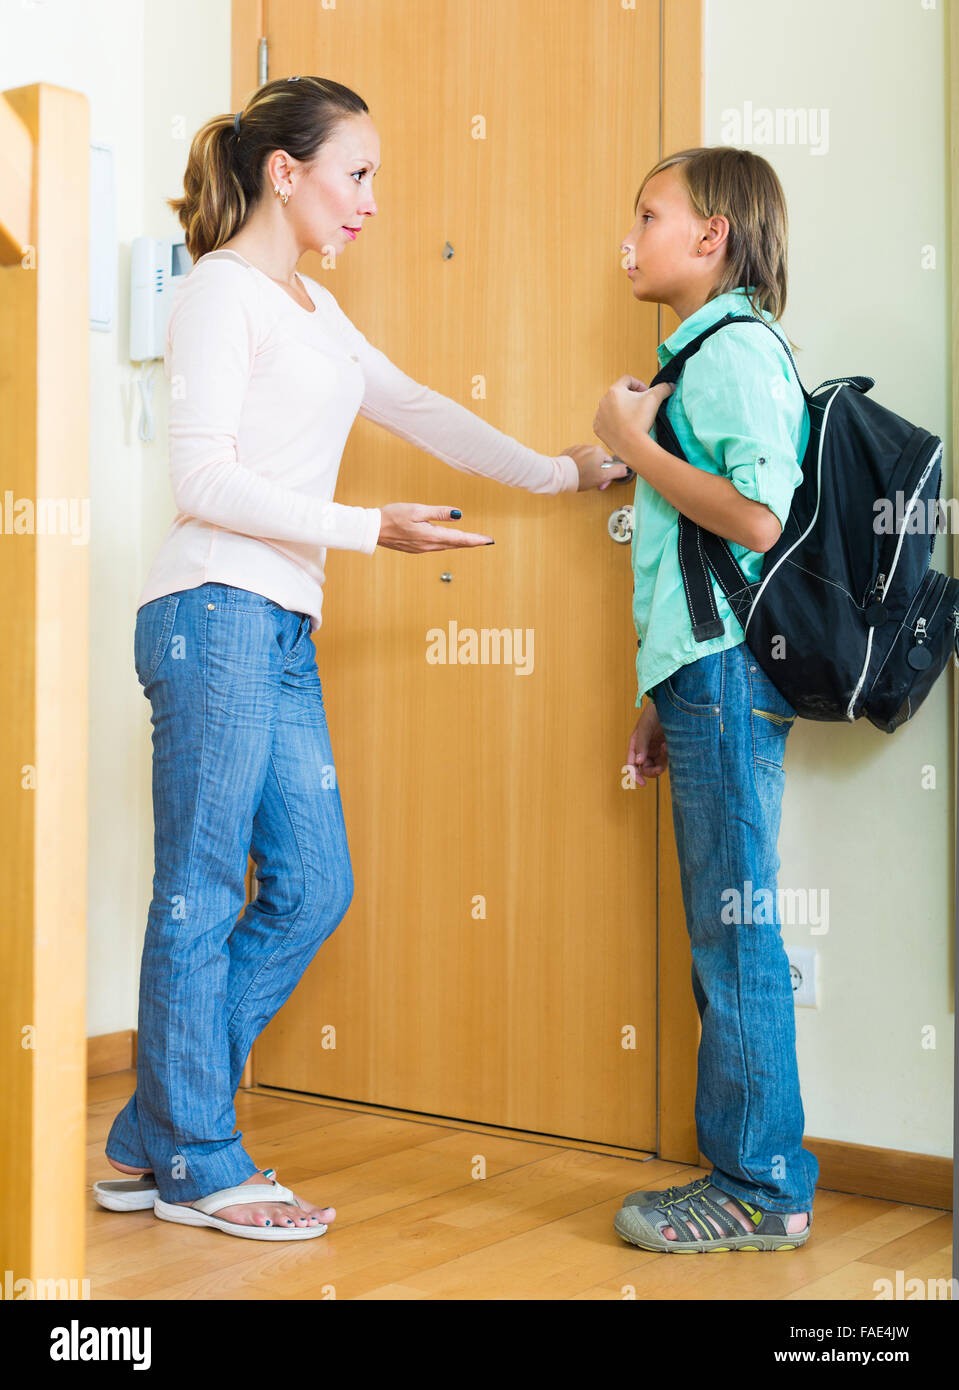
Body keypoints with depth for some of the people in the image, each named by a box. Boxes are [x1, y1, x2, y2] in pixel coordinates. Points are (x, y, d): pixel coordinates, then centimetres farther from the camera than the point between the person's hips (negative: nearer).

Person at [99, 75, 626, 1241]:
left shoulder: (314, 309, 22)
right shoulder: (220, 291, -5)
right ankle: (195, 1164, 11)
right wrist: (371, 529, -14)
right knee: (201, 899, -2)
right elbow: (203, 478, -13)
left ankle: (151, 1141, 16)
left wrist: (560, 471, 31)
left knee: (311, 889, 6)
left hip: (281, 631, 9)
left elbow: (416, 410, 29)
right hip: (215, 615, -9)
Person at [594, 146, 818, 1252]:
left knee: (733, 927, -5)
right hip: (704, 674, 10)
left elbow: (756, 517, -22)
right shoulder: (706, 354, 22)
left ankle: (762, 1189, 4)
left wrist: (632, 442, -10)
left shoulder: (735, 348, -8)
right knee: (722, 933, 11)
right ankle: (746, 1175, 18)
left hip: (727, 669, -10)